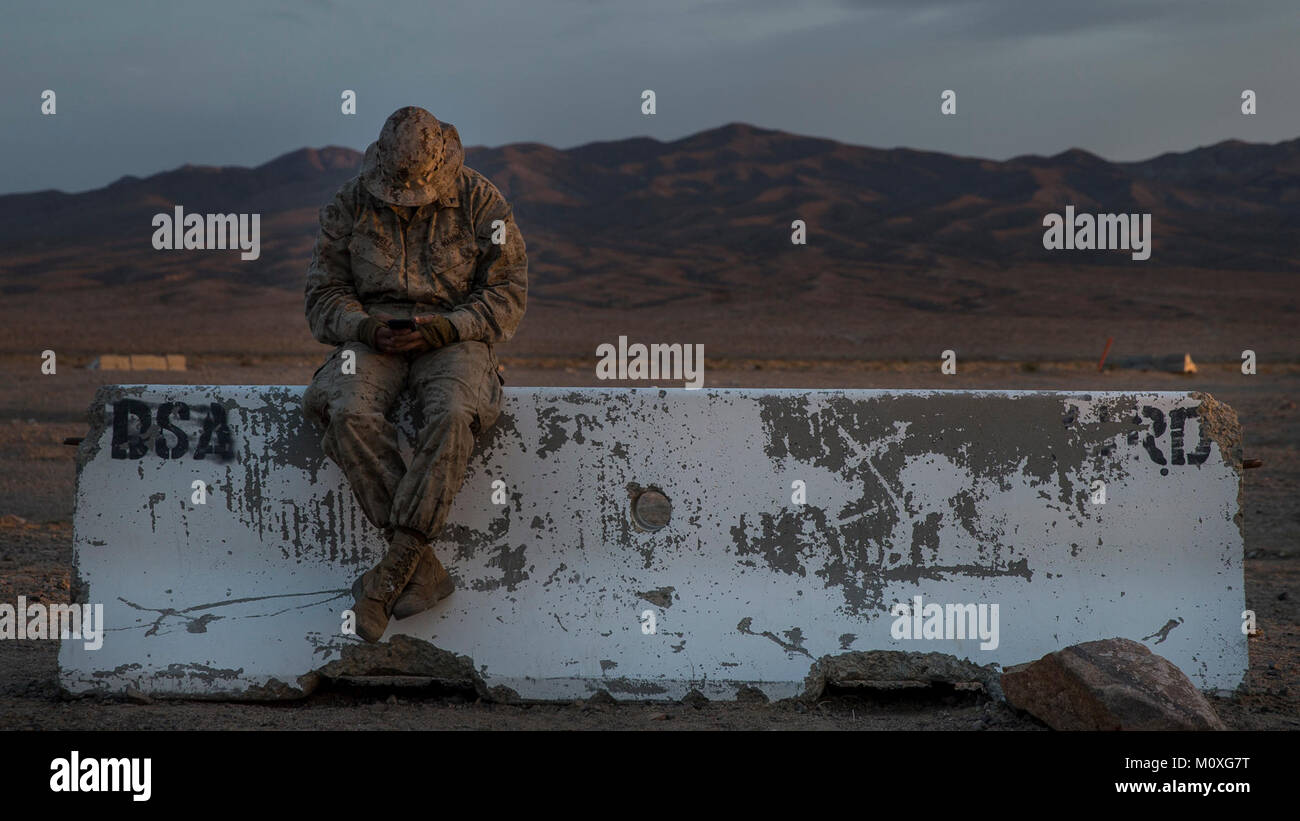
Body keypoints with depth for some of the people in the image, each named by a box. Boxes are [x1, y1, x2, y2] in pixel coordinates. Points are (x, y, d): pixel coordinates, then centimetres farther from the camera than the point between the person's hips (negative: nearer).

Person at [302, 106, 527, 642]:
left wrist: (442, 329, -18)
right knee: (350, 413, -33)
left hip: (453, 337, -1)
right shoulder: (349, 205, 4)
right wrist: (366, 326, -15)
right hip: (372, 336, 2)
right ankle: (423, 571, -32)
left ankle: (392, 572, -34)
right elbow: (324, 295, 7)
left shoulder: (480, 203, -1)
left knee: (452, 416, -37)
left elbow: (507, 295, -1)